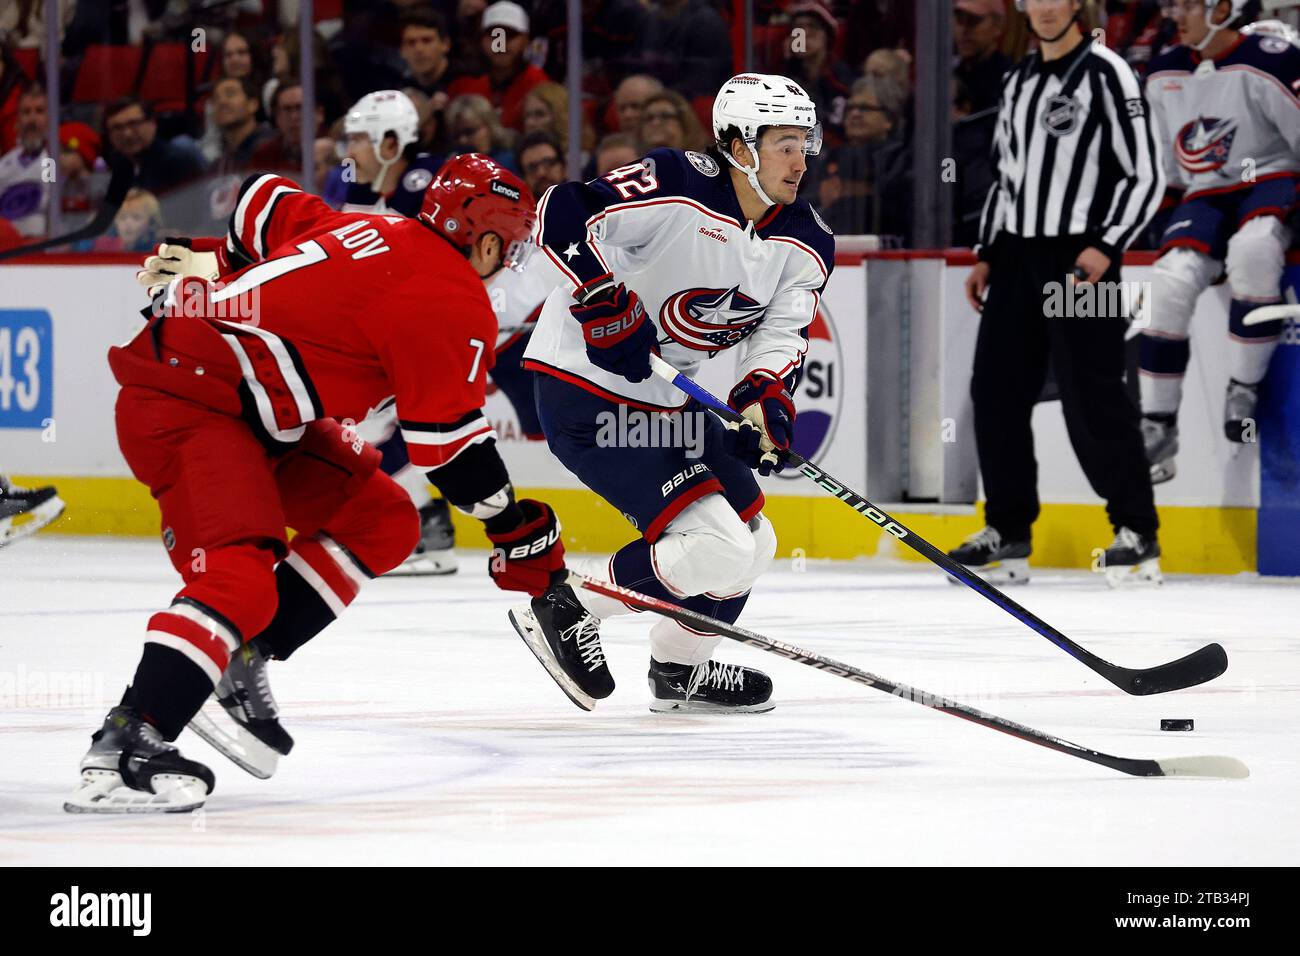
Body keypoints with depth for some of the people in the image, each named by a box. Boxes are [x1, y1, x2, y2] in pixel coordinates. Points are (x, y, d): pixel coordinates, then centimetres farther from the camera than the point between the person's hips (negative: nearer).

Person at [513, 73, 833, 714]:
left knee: (752, 543, 16)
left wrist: (765, 394, -22)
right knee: (717, 549, -18)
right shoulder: (676, 190, -21)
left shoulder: (805, 246, 2)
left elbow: (782, 333, -2)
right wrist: (605, 305, -28)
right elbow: (565, 215, -25)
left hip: (672, 399, 9)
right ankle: (564, 611, -3)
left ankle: (678, 669, 36)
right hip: (586, 394, -9)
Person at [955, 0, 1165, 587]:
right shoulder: (1018, 82, 16)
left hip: (1080, 257, -7)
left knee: (1090, 395, -11)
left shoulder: (1105, 74, -7)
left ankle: (1137, 533, -4)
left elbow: (1145, 175, -10)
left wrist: (1106, 247, -19)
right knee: (996, 389, 5)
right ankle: (1008, 535, 14)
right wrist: (986, 256, 16)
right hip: (1016, 254, 7)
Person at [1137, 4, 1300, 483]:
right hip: (1205, 196, 6)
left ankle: (1244, 390, -25)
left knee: (1253, 247, -38)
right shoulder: (1164, 75, 9)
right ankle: (1157, 425, -13)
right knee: (1172, 277, -21)